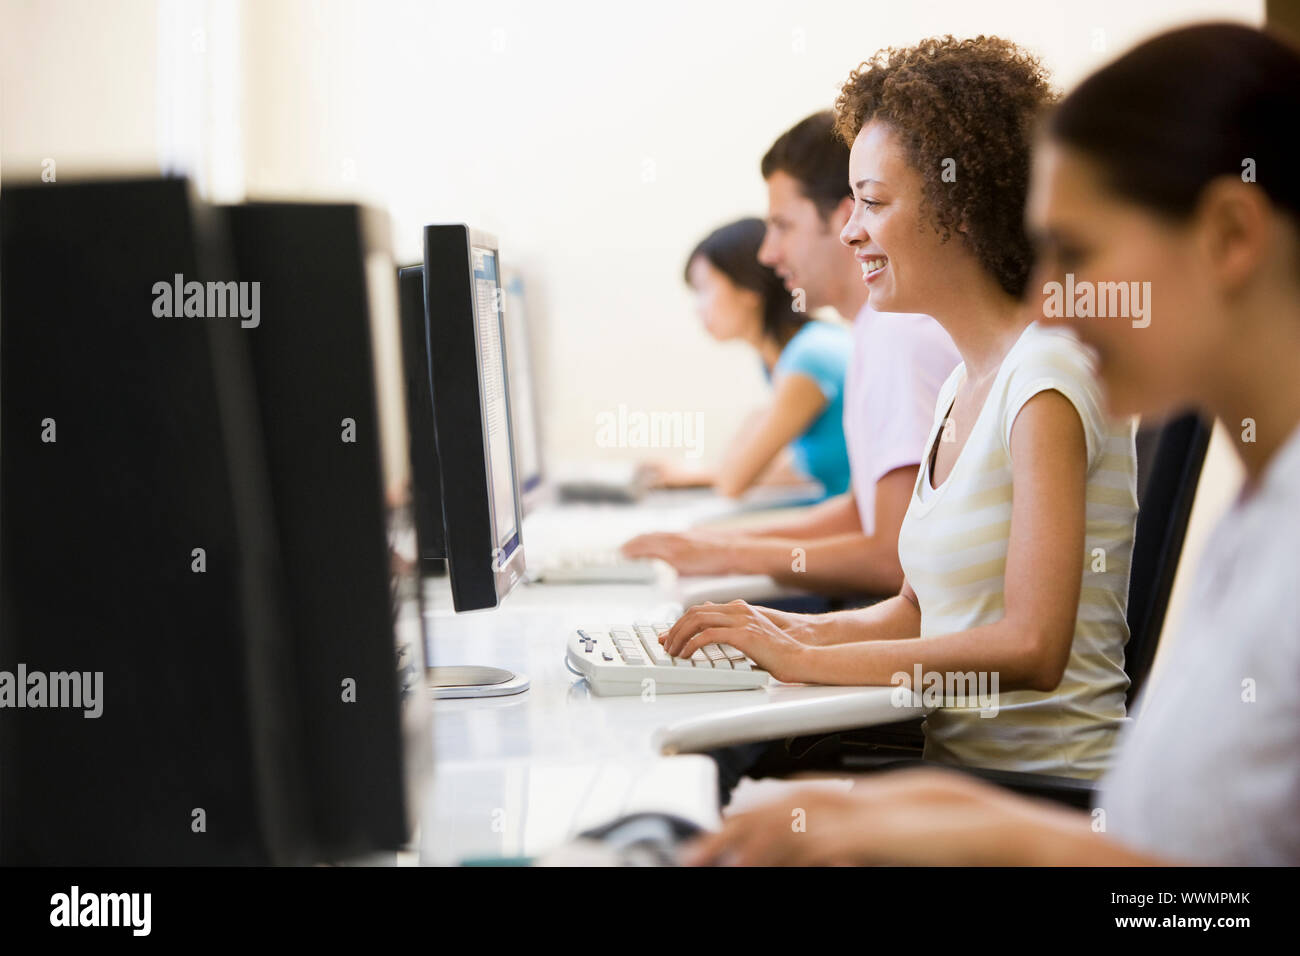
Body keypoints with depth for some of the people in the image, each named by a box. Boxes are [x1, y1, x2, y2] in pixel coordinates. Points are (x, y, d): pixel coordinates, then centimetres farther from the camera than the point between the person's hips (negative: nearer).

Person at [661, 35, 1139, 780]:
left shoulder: (1046, 381, -14)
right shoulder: (966, 383, 14)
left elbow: (1031, 649, -21)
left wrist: (805, 661, -18)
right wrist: (805, 630, 1)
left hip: (1051, 785, -8)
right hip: (958, 763, 8)